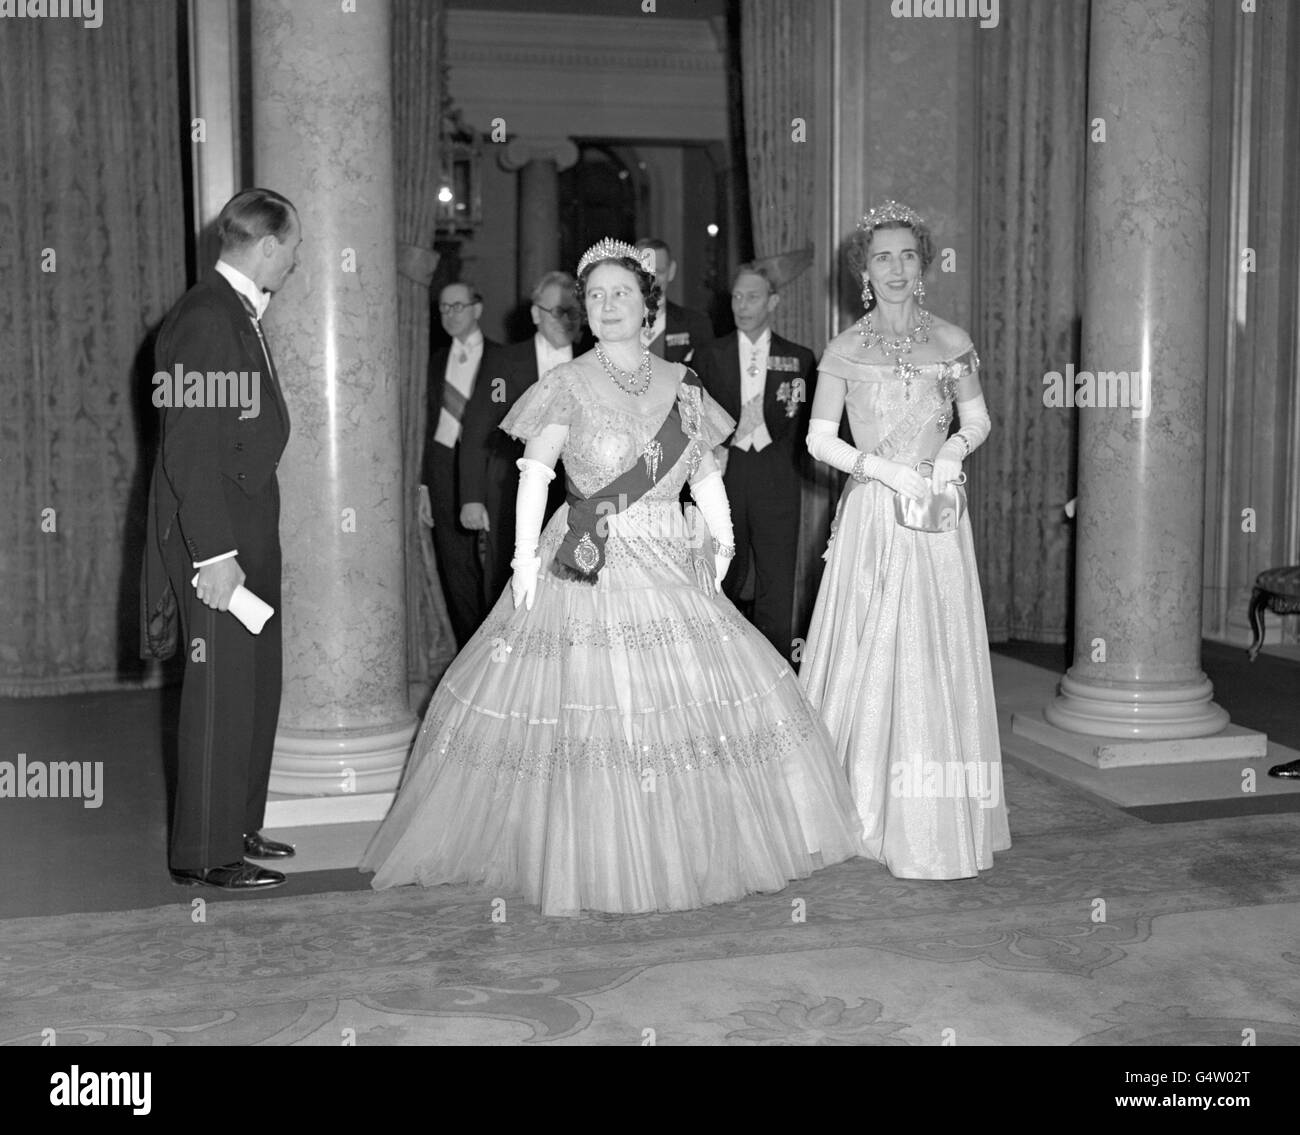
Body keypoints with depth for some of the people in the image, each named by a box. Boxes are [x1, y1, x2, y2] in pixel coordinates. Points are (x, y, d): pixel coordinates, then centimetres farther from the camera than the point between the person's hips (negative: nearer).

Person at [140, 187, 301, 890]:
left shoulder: (237, 313, 14)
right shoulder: (205, 318, -18)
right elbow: (189, 448, -22)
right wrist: (215, 553, -24)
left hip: (247, 528, 10)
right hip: (215, 535, -10)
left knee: (255, 685, 17)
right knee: (220, 690, -3)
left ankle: (237, 827, 29)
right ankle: (203, 854, 8)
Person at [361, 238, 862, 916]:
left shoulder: (680, 385, 11)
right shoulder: (569, 384, 0)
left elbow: (705, 471, 15)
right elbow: (534, 471, -6)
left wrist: (722, 540, 3)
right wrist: (525, 555, -16)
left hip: (670, 566, 4)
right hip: (589, 568, -4)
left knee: (696, 700, 3)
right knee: (589, 710, -5)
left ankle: (685, 855, 18)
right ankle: (590, 865, 7)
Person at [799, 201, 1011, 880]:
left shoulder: (952, 342, 7)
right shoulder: (844, 350, 3)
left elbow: (978, 419, 16)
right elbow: (820, 437, 1)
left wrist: (953, 449, -5)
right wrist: (885, 468, -11)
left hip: (936, 518, 1)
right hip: (870, 515, -1)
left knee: (937, 658, -1)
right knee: (868, 655, -1)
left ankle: (936, 819, 7)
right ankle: (863, 809, 10)